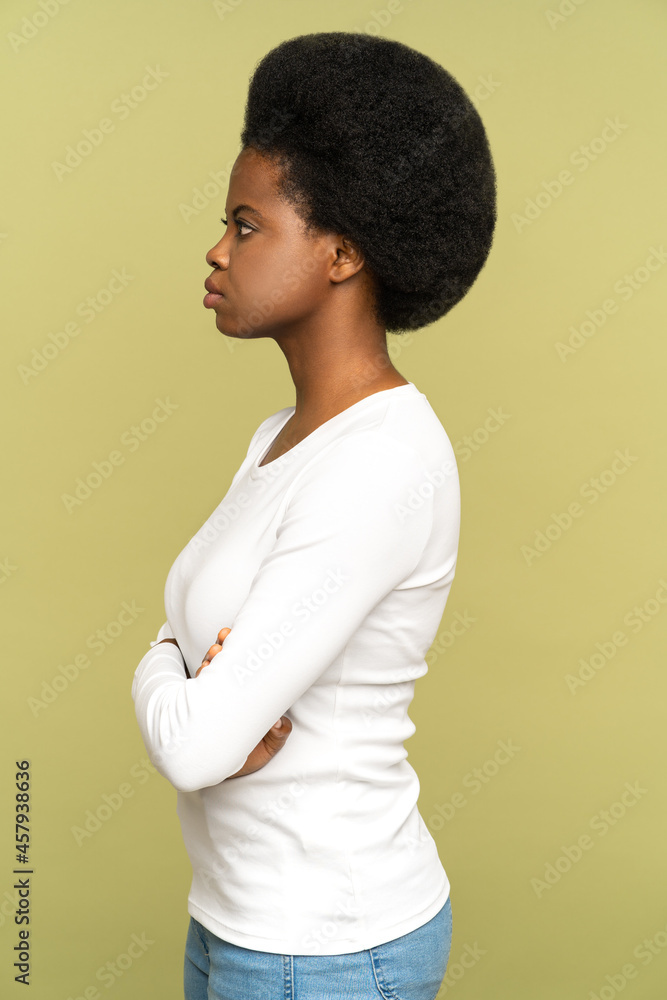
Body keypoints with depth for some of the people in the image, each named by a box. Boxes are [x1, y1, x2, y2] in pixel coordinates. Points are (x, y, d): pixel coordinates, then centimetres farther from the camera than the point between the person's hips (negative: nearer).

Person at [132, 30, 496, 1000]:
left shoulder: (387, 467, -28)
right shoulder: (287, 438, 4)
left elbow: (196, 745, -28)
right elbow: (194, 644, 6)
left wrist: (159, 677, -5)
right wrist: (225, 704, -17)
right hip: (249, 919, 9)